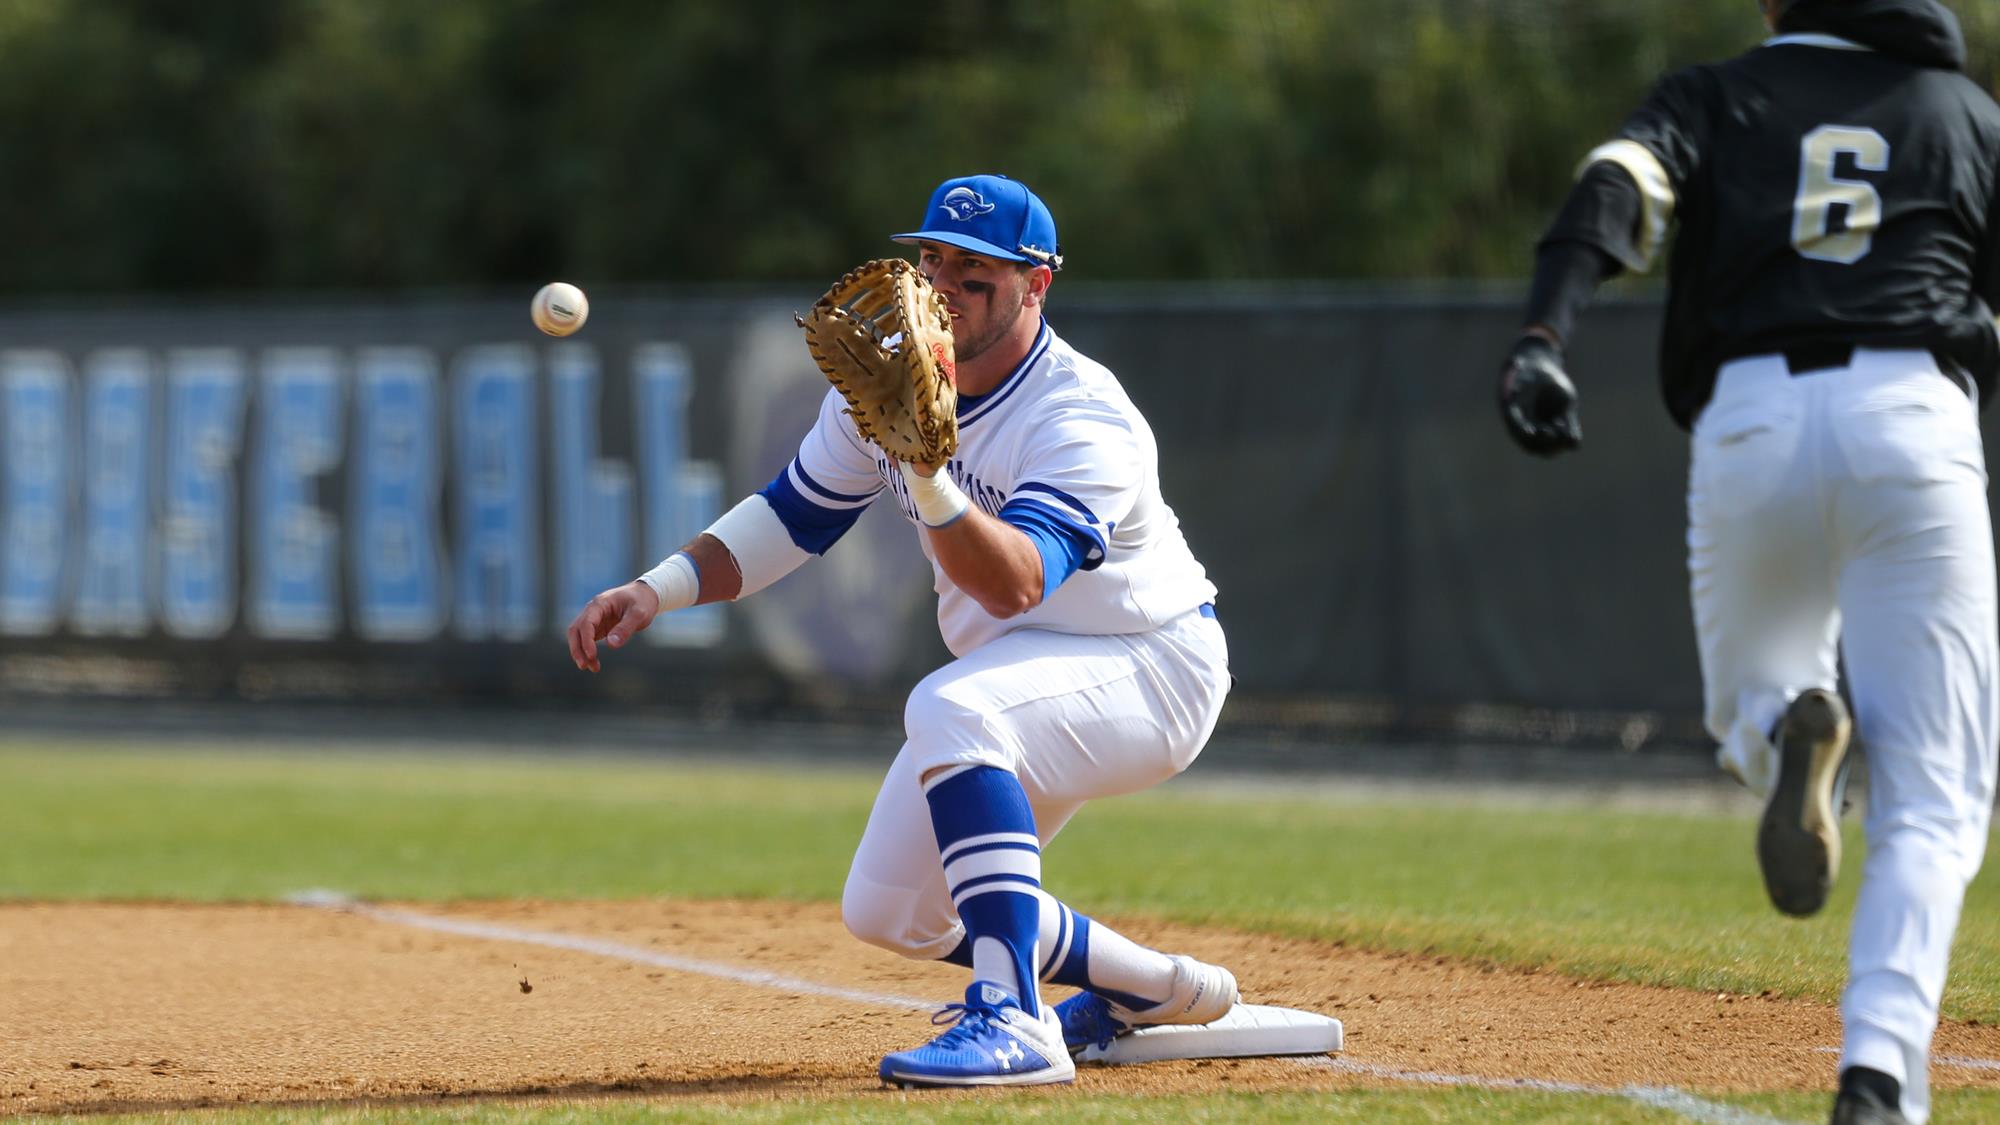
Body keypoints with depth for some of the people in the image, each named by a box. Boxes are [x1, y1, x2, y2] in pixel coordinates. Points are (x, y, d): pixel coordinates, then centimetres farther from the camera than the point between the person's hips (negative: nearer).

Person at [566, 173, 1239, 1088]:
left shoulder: (1081, 420, -28)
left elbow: (1016, 584, -43)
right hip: (1015, 673, 9)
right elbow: (794, 515, 6)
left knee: (949, 707, -37)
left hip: (1149, 668, -9)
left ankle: (1013, 1024, -41)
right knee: (887, 912, 9)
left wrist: (928, 474, -58)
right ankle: (1154, 989, 29)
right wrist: (658, 588, -7)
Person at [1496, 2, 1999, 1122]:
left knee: (1752, 706, 27)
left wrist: (1543, 339, -18)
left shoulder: (1714, 97, 18)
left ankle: (1793, 734, -12)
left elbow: (1617, 189, -4)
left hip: (1749, 425, 1)